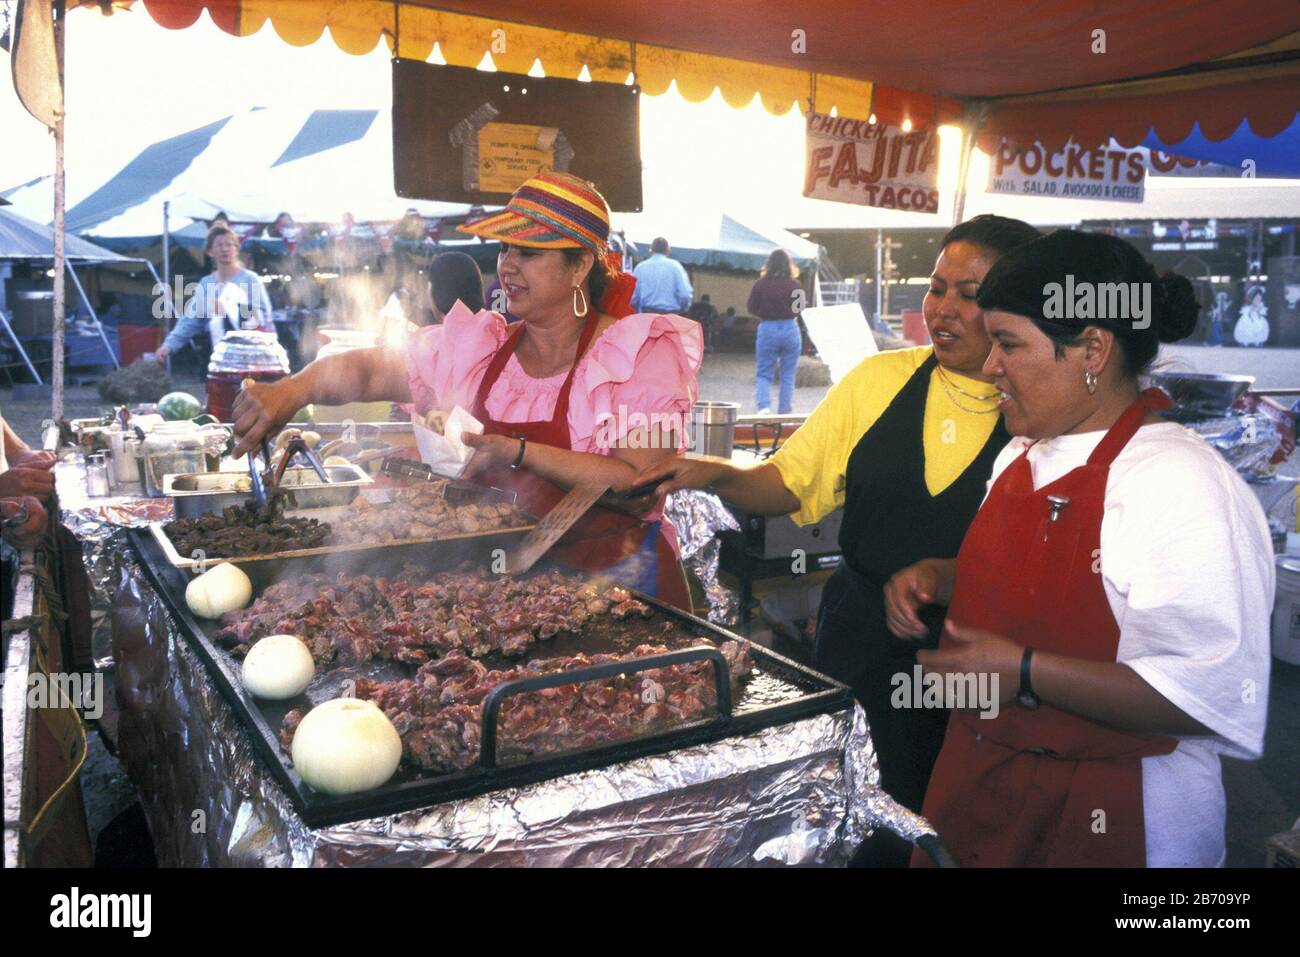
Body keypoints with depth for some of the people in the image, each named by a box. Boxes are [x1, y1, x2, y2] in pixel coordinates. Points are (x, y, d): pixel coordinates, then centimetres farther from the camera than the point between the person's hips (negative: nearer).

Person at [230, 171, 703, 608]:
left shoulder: (641, 354, -7)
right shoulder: (478, 347, 8)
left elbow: (639, 488, -16)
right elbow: (372, 370, 6)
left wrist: (521, 454, -22)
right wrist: (294, 388, -14)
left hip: (611, 578, -4)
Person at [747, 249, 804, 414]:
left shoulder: (760, 284, -6)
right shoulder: (795, 285, -7)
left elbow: (751, 309, 0)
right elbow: (800, 309, 1)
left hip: (767, 330, 0)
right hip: (790, 329, 0)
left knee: (763, 373, 9)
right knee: (788, 375, 10)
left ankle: (763, 406, -11)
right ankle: (785, 412, 13)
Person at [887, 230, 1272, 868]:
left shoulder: (1184, 485, -23)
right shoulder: (1024, 454, 5)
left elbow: (1219, 698, -27)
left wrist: (1026, 672, -28)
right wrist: (938, 576, 1)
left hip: (1104, 821, -7)